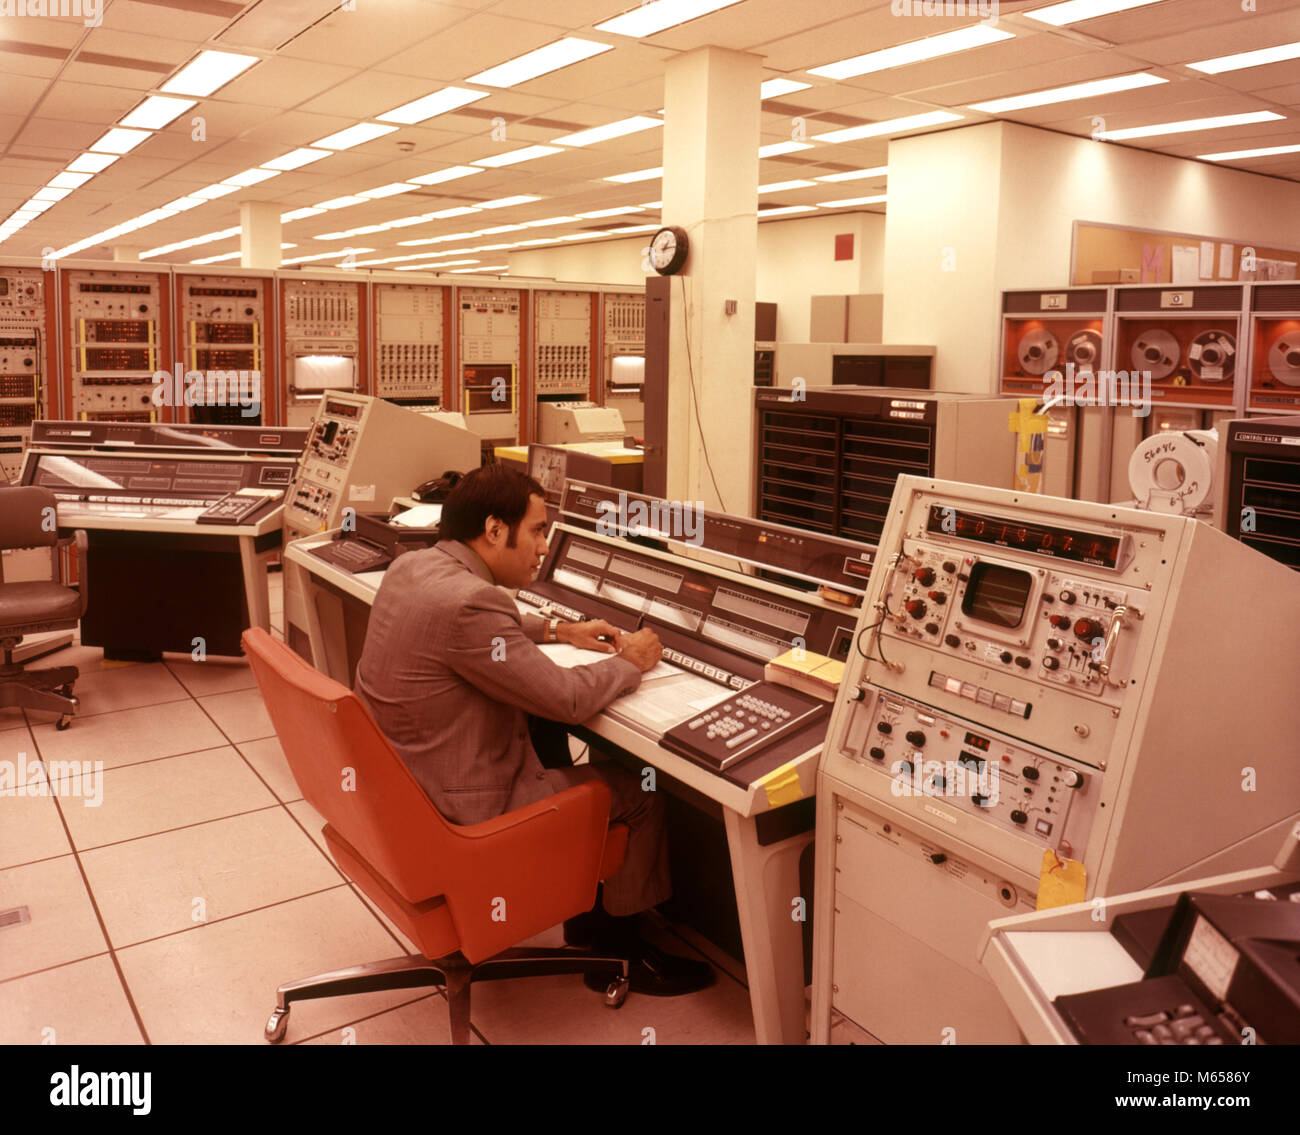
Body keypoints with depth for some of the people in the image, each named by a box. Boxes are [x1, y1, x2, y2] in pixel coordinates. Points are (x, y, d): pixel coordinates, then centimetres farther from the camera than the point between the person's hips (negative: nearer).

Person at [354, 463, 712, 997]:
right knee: (640, 792, 2)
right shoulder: (469, 602, -29)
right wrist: (630, 662, -6)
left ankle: (586, 914, 35)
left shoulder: (411, 566, 1)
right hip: (459, 808, -10)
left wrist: (559, 629, 14)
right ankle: (616, 947, 24)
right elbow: (565, 697, -23)